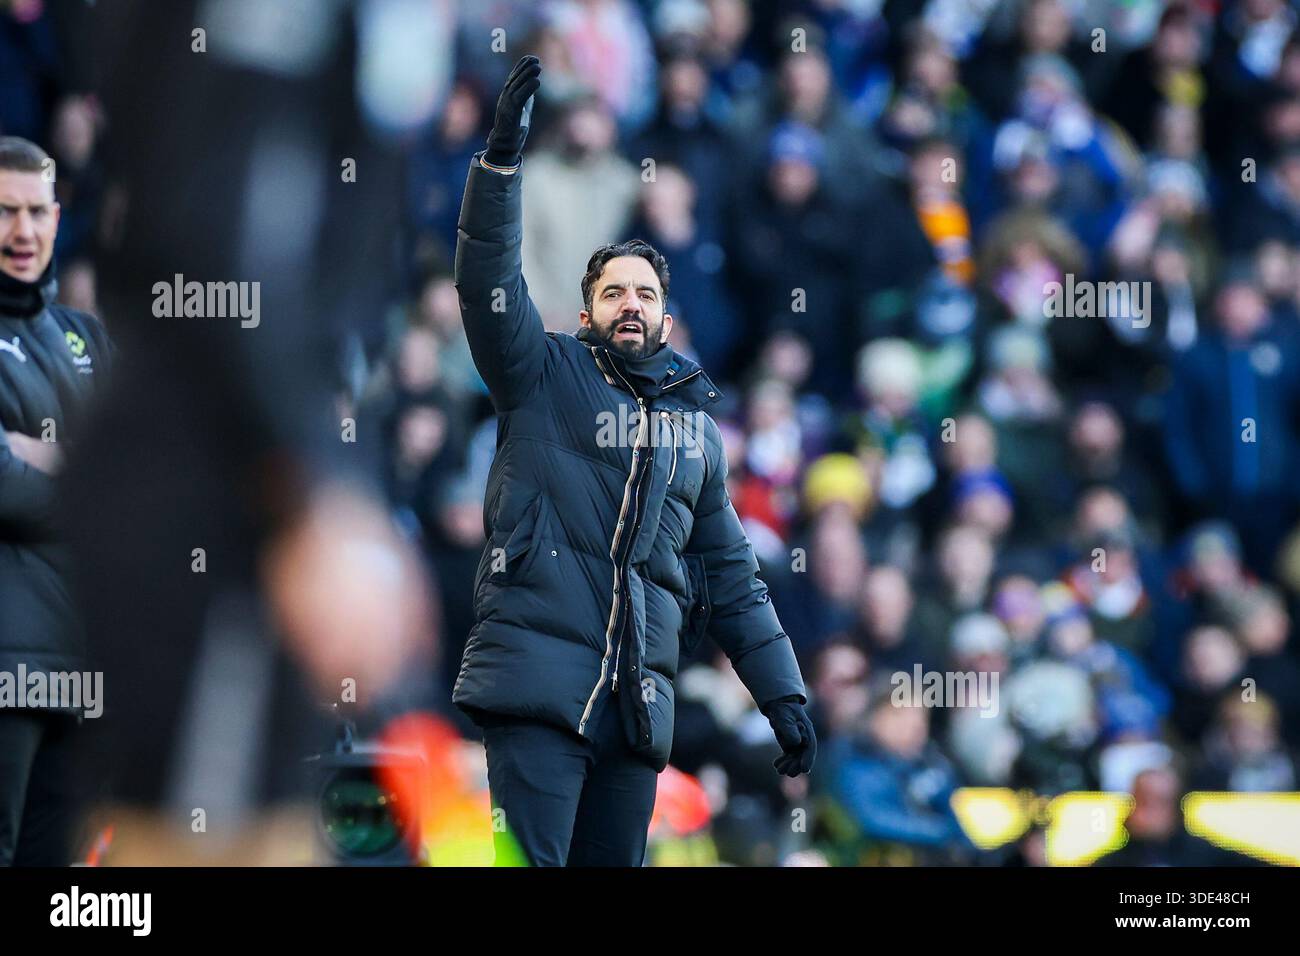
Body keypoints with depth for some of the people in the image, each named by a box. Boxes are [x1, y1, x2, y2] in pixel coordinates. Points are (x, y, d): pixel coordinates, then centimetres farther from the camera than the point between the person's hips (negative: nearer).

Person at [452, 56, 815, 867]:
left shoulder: (698, 428, 22)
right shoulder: (546, 376, 10)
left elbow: (732, 578, 24)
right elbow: (488, 281, -6)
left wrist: (784, 695, 17)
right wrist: (502, 156, -18)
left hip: (639, 700, 5)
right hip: (539, 671, -5)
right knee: (527, 863, -16)